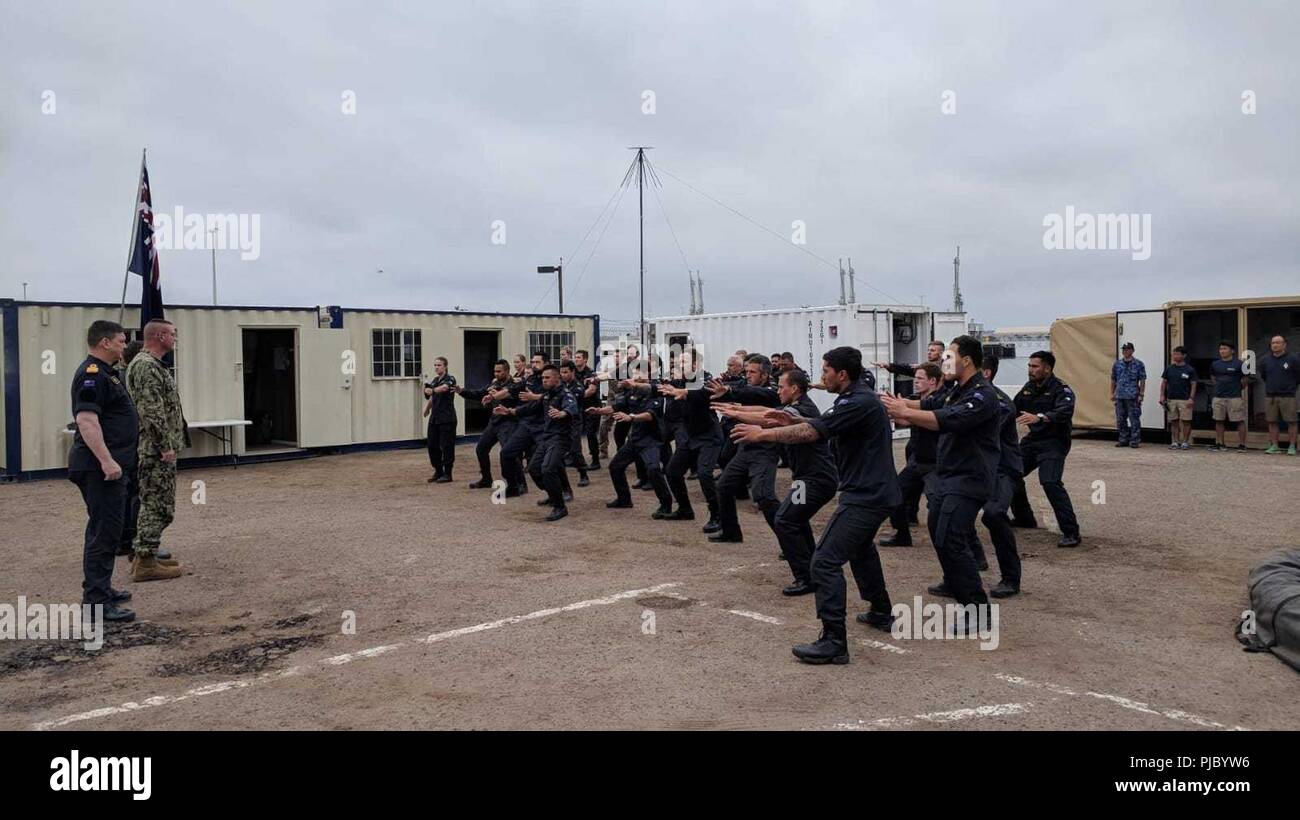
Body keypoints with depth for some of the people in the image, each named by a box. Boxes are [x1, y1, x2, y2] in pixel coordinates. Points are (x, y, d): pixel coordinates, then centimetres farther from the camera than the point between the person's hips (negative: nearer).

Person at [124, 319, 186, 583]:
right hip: (156, 450, -11)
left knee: (152, 504, 16)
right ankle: (146, 562, -2)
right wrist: (165, 446, -21)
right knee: (158, 506, -7)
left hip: (154, 450, 11)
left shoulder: (150, 364, 18)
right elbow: (152, 411, -23)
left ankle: (144, 556, 23)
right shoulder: (147, 366, -16)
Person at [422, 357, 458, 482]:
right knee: (432, 446, 7)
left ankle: (447, 474, 4)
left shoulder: (450, 379, -7)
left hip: (447, 419, -7)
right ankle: (438, 472, 19)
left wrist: (432, 390, -45)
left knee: (447, 446, -4)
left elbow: (444, 388, -29)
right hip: (434, 418, 7)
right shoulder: (434, 381, 15)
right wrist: (427, 408, 12)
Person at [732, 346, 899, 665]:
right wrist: (792, 420, 4)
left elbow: (812, 433, -26)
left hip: (865, 495, -11)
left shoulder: (859, 403, -20)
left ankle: (834, 642, -13)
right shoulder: (859, 397, 12)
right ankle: (881, 613, 45)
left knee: (825, 561, -14)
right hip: (873, 491, 11)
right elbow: (822, 426, 18)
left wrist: (762, 434, -19)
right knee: (860, 549, 31)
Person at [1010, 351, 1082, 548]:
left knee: (1050, 482, -25)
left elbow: (1064, 413, -35)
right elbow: (1013, 409, 17)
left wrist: (1039, 417, -51)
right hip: (1032, 440, 8)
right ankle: (1024, 518, 33)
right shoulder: (1028, 388, 7)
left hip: (1054, 442, -8)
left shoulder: (1061, 390, -16)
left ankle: (1071, 533, -20)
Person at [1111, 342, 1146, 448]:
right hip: (1120, 396, 4)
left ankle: (1135, 441, 1)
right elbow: (1113, 380, 15)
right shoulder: (1117, 364, 10)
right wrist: (1112, 393, 10)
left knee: (1134, 419, -4)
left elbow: (1142, 380, 0)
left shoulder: (1138, 364, 0)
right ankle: (1123, 440, 18)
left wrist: (1141, 394, -6)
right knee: (1120, 419, 9)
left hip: (1133, 396, -4)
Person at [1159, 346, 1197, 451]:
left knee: (1186, 421, -1)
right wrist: (1162, 395, 2)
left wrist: (1191, 398, -11)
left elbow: (1193, 385, -2)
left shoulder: (1190, 370, -1)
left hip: (1185, 400, -3)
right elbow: (1164, 382, 12)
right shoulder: (1169, 369, 8)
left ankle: (1185, 442, 6)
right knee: (1174, 422, 6)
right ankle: (1175, 442, 11)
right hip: (1171, 399, 3)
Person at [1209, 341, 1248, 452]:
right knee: (1219, 421, 9)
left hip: (1235, 397, -4)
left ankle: (1242, 445, 2)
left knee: (1240, 421, -3)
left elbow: (1244, 380, 3)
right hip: (1218, 397, 5)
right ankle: (1220, 444, 17)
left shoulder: (1238, 364, -5)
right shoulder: (1215, 364, 8)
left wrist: (1238, 388, 8)